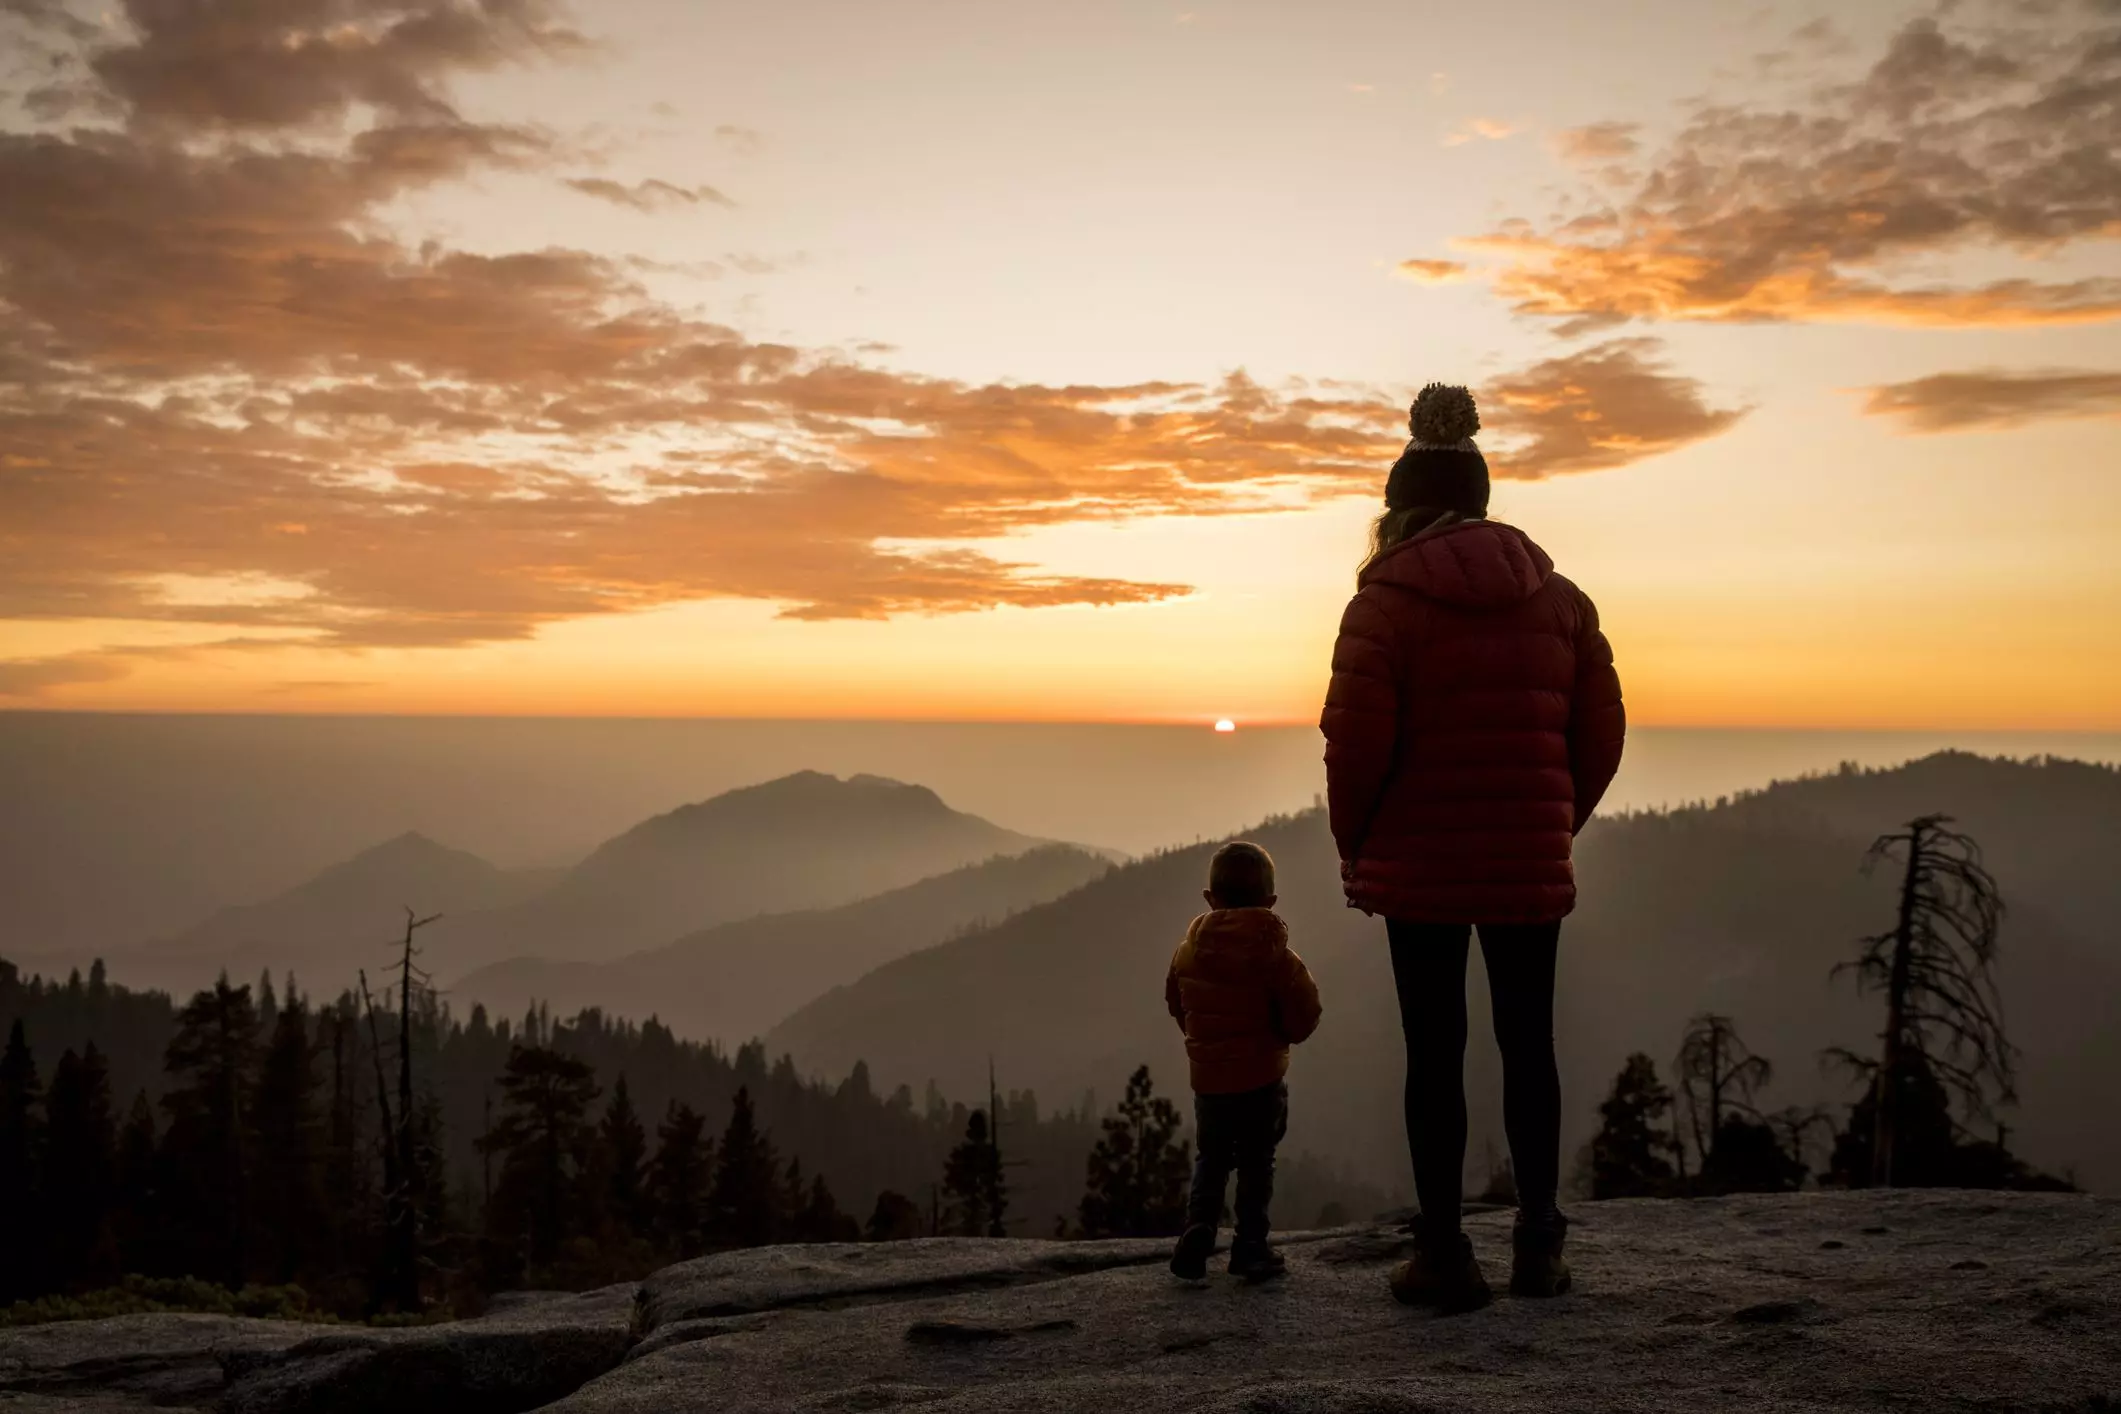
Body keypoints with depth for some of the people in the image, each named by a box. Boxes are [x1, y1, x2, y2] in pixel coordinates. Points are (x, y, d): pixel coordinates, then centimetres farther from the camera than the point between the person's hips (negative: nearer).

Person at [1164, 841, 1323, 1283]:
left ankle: (1199, 1226, -1)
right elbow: (1303, 1015, -13)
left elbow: (1175, 1002, 10)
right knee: (1256, 1164, 8)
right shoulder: (1275, 955, -13)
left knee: (1211, 1159, 17)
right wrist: (1283, 1035, 8)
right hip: (1262, 1079, -3)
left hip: (1207, 1077, 3)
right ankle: (1250, 1247, 8)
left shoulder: (1189, 950, -1)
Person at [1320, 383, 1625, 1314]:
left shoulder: (1387, 599, -7)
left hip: (1420, 867, -3)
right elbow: (1600, 735, 6)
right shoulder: (1559, 597, 7)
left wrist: (1354, 843, 1)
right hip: (1530, 868, 4)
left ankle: (1443, 1255, 8)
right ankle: (1539, 1245, 19)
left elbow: (1356, 741, -13)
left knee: (1434, 1051, 3)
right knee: (1527, 1044, 13)